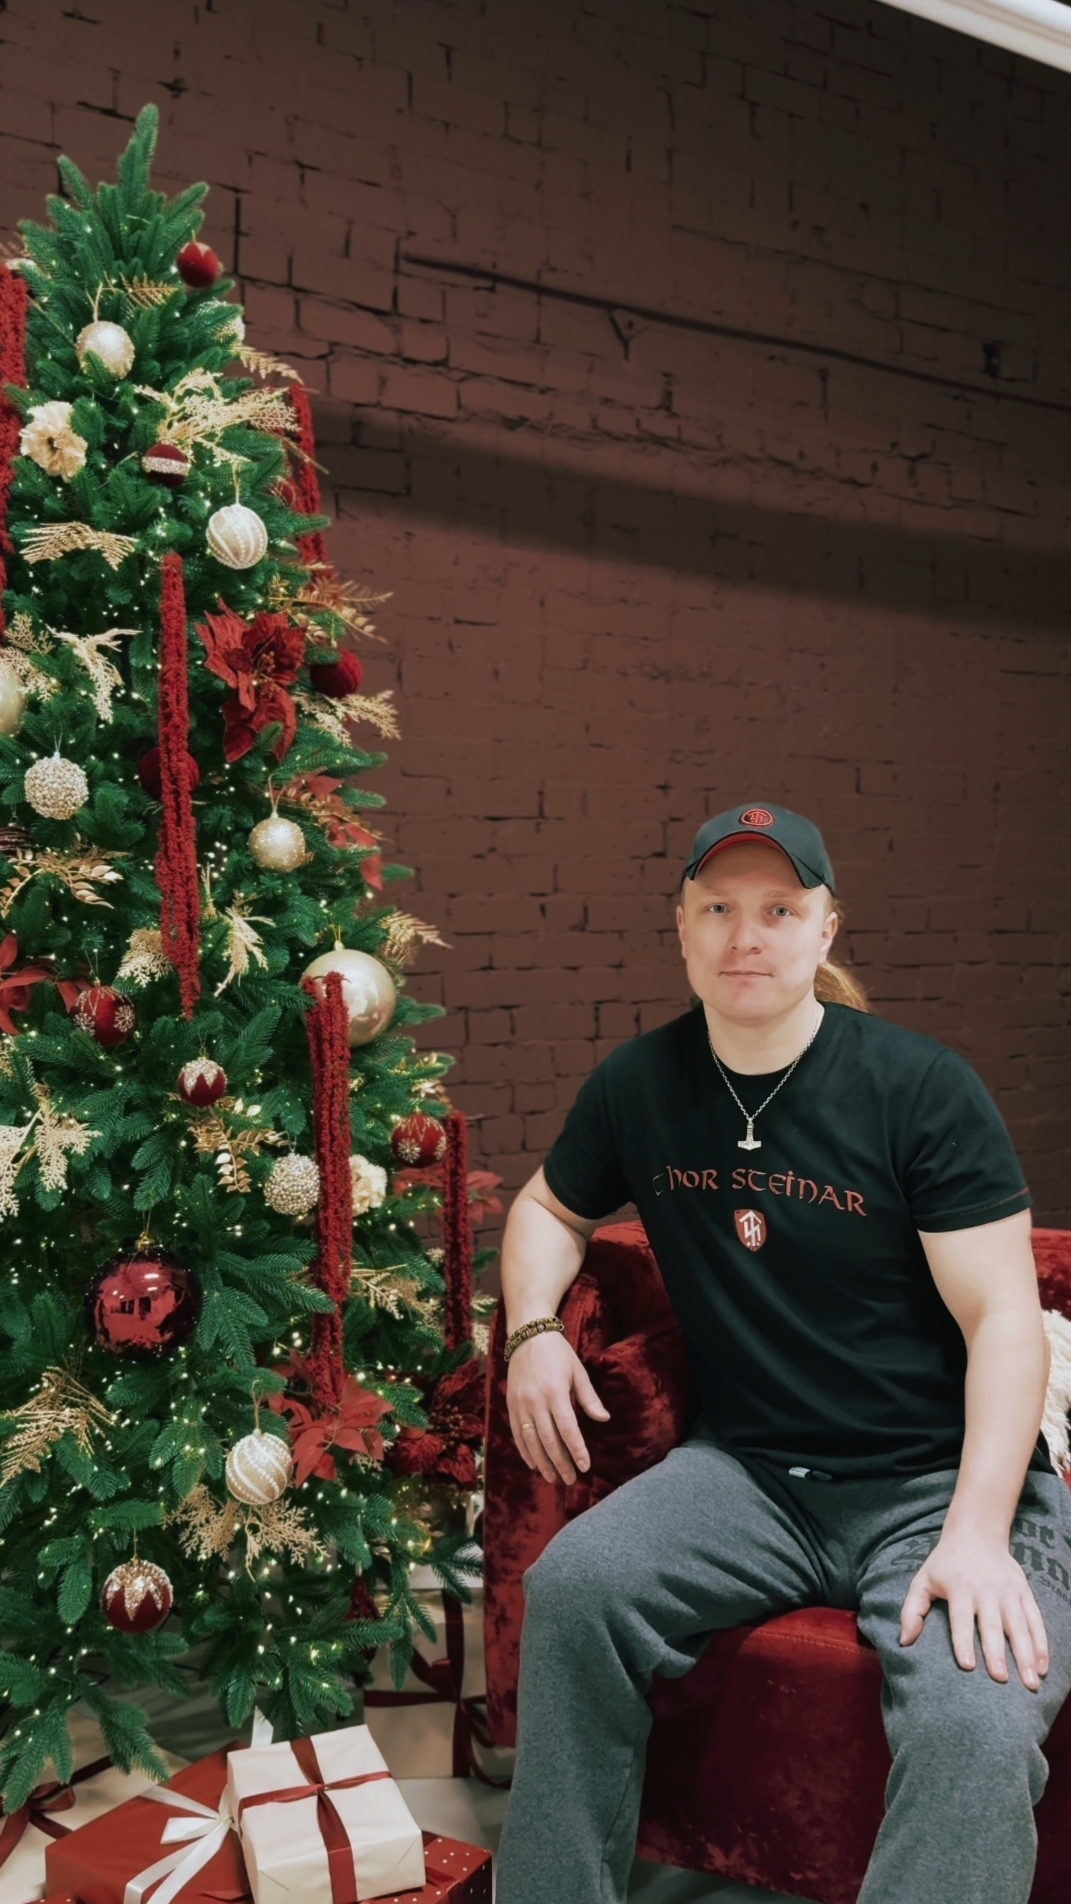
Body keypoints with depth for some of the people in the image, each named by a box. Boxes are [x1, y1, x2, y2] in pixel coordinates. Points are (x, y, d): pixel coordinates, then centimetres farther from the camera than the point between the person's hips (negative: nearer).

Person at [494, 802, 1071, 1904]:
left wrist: (977, 1531, -22)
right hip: (750, 1471, 3)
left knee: (975, 1726, -30)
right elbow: (550, 1207, 24)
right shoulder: (639, 1086, 5)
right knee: (571, 1586, -23)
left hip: (937, 1479, -3)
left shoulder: (922, 1088, -8)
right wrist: (533, 1329, 3)